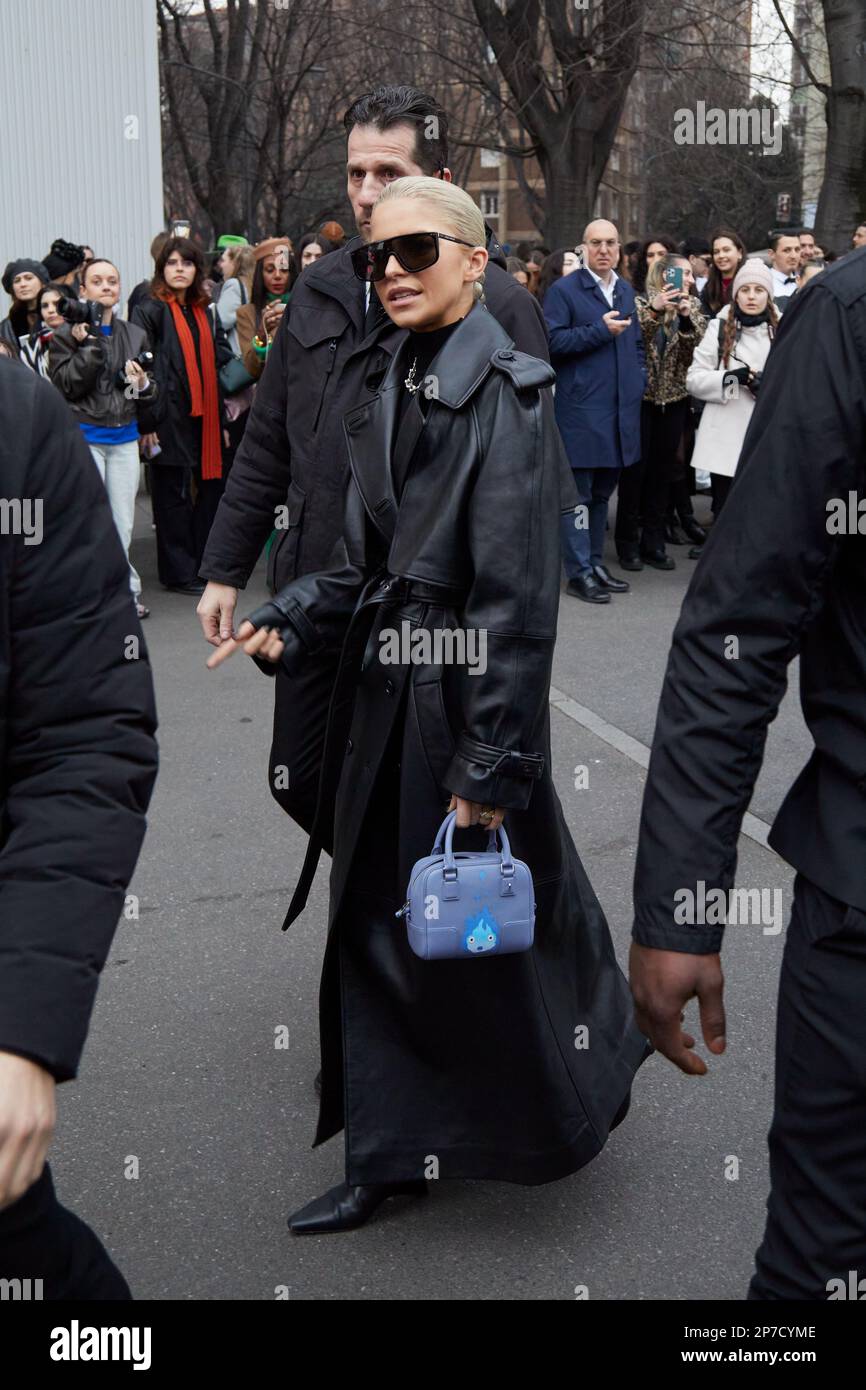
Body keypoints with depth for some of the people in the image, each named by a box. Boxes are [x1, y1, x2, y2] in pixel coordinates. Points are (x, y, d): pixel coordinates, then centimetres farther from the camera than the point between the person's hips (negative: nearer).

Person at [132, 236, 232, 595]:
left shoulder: (206, 312, 16)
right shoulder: (150, 310, -5)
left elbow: (221, 360, 19)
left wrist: (222, 415, 9)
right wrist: (147, 421, -16)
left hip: (205, 417, 6)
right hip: (170, 416, -6)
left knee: (210, 488, 7)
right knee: (174, 495, 1)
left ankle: (204, 565, 18)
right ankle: (178, 573, 9)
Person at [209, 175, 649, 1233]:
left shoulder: (503, 390, -15)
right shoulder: (394, 390, 10)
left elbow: (517, 593, -19)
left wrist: (491, 762, -20)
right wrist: (287, 625, -3)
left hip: (465, 696, -8)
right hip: (383, 690, 8)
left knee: (486, 928, 9)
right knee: (375, 927, 14)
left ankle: (579, 1084, 39)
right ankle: (388, 1154, 33)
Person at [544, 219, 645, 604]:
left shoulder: (626, 291, 16)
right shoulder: (563, 290, -5)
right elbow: (551, 341, -16)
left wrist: (638, 380, 12)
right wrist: (600, 330, -18)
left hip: (621, 410, 7)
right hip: (581, 410, -7)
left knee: (603, 491, 14)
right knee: (579, 494, -3)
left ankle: (596, 562, 23)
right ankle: (579, 572, 2)